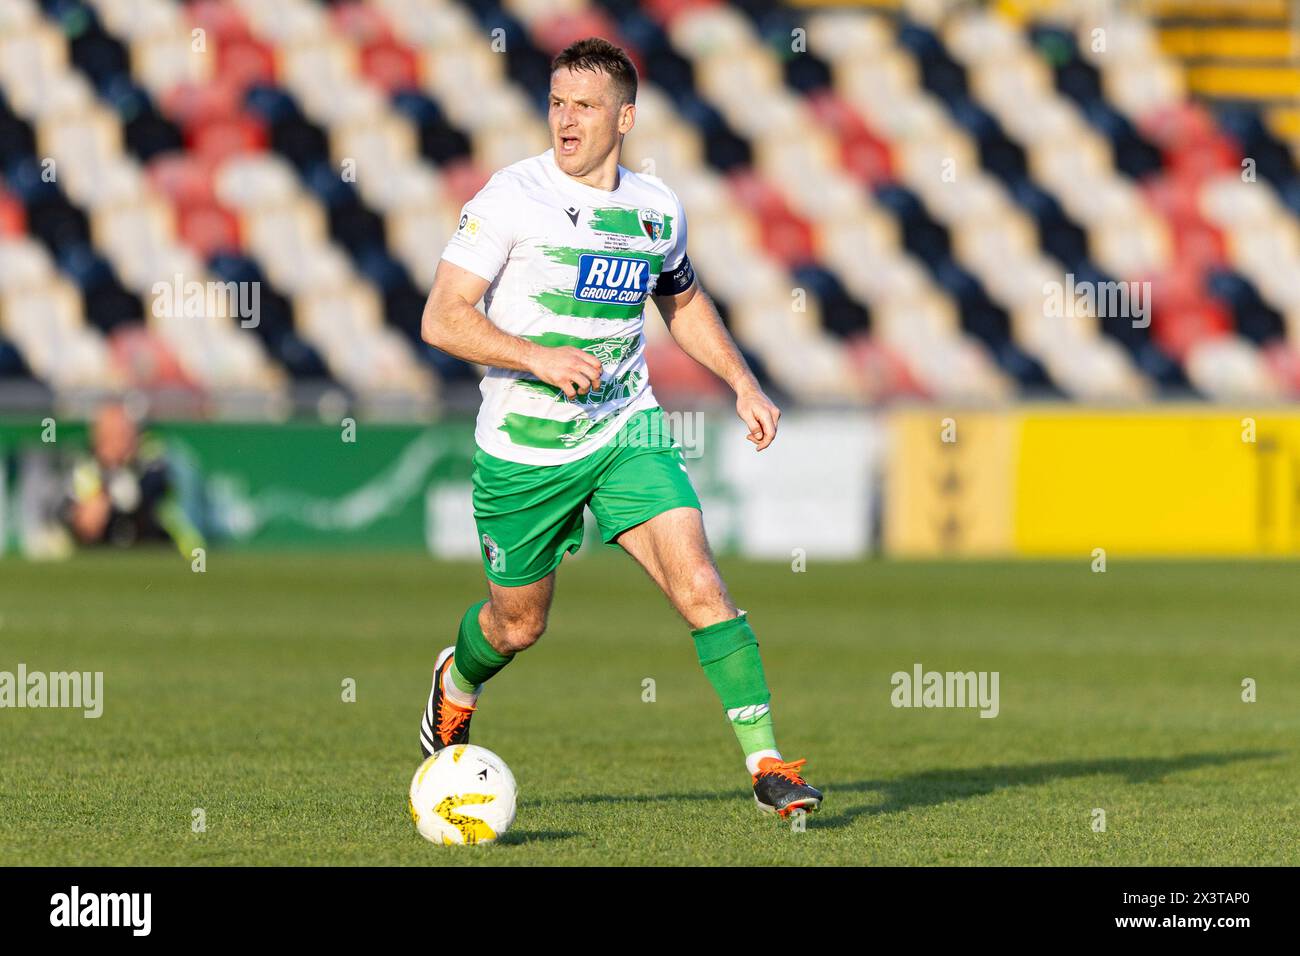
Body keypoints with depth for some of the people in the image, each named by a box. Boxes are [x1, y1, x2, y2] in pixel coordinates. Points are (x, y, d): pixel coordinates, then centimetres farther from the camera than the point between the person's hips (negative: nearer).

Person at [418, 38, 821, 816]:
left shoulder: (657, 208, 2)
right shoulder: (512, 198, -13)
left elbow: (683, 300, 23)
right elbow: (442, 319, -16)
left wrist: (743, 382, 12)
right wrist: (538, 357, -28)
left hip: (626, 433, 2)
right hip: (523, 451, -2)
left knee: (697, 581, -17)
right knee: (518, 623, 13)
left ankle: (767, 764, -17)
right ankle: (456, 685, 49)